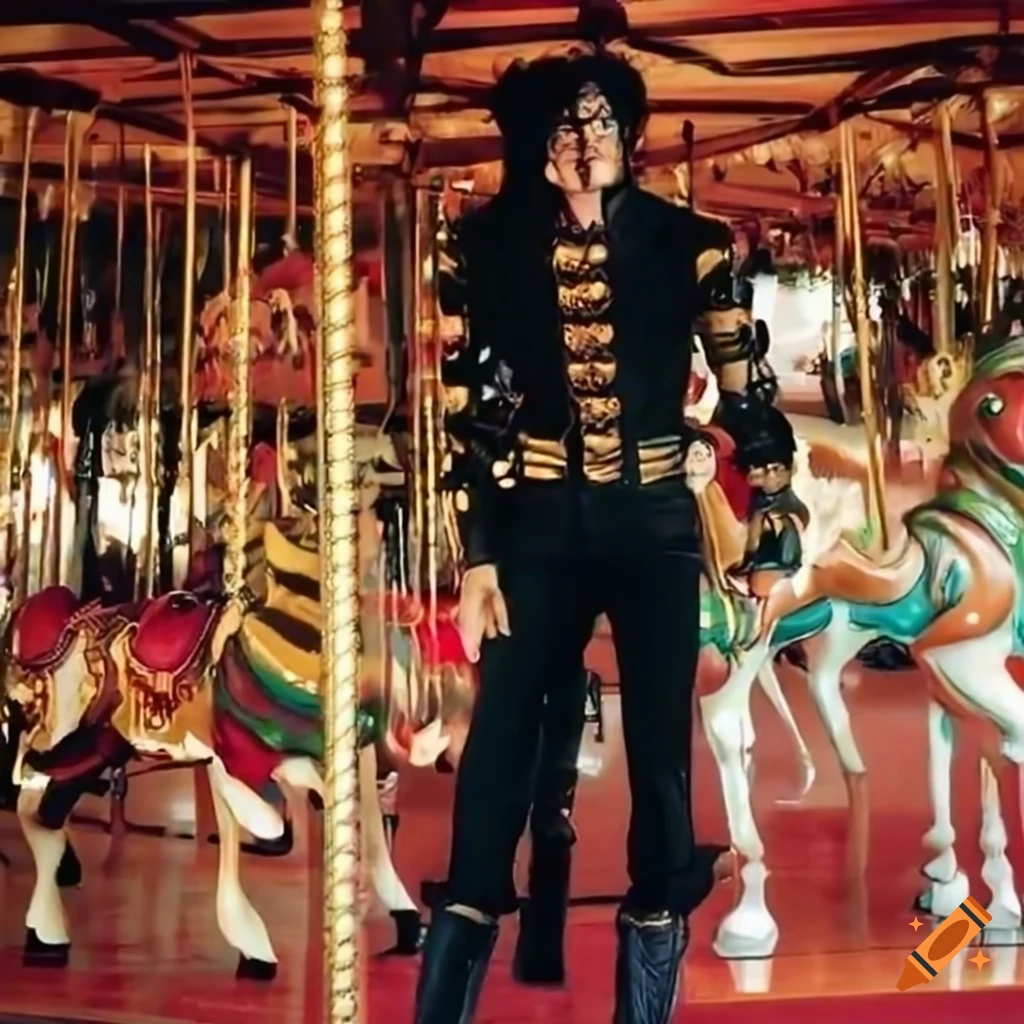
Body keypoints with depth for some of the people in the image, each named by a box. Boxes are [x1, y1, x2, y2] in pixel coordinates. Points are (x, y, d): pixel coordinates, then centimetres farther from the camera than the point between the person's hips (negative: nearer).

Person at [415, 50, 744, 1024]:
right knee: (498, 745, -1)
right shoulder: (485, 248, 0)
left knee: (660, 752, 5)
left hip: (655, 528, 1)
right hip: (538, 529, 0)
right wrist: (476, 559, -3)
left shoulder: (689, 244, -1)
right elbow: (463, 414, 1)